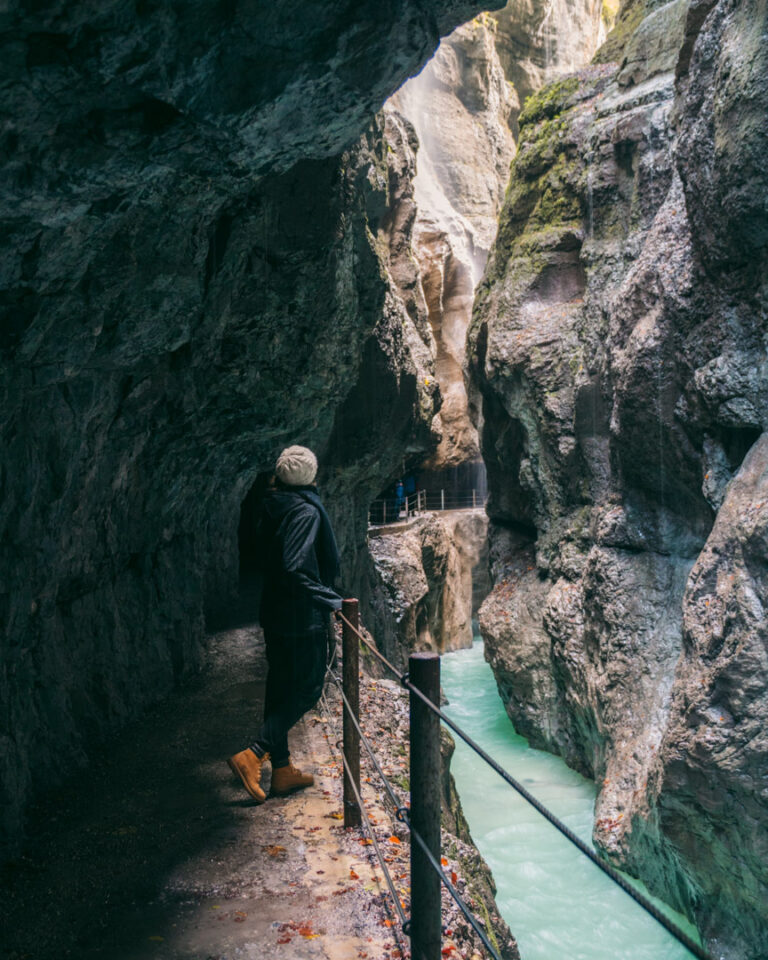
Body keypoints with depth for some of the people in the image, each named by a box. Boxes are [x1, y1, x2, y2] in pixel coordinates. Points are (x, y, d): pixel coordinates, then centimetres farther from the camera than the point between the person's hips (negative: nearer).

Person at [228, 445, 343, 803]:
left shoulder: (272, 509, 7)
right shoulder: (306, 511, -17)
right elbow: (296, 569, -27)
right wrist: (331, 599, -21)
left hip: (274, 613, 9)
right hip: (303, 616, -9)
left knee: (281, 686, 14)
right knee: (307, 689, 2)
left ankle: (282, 769, 23)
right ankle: (253, 755, -7)